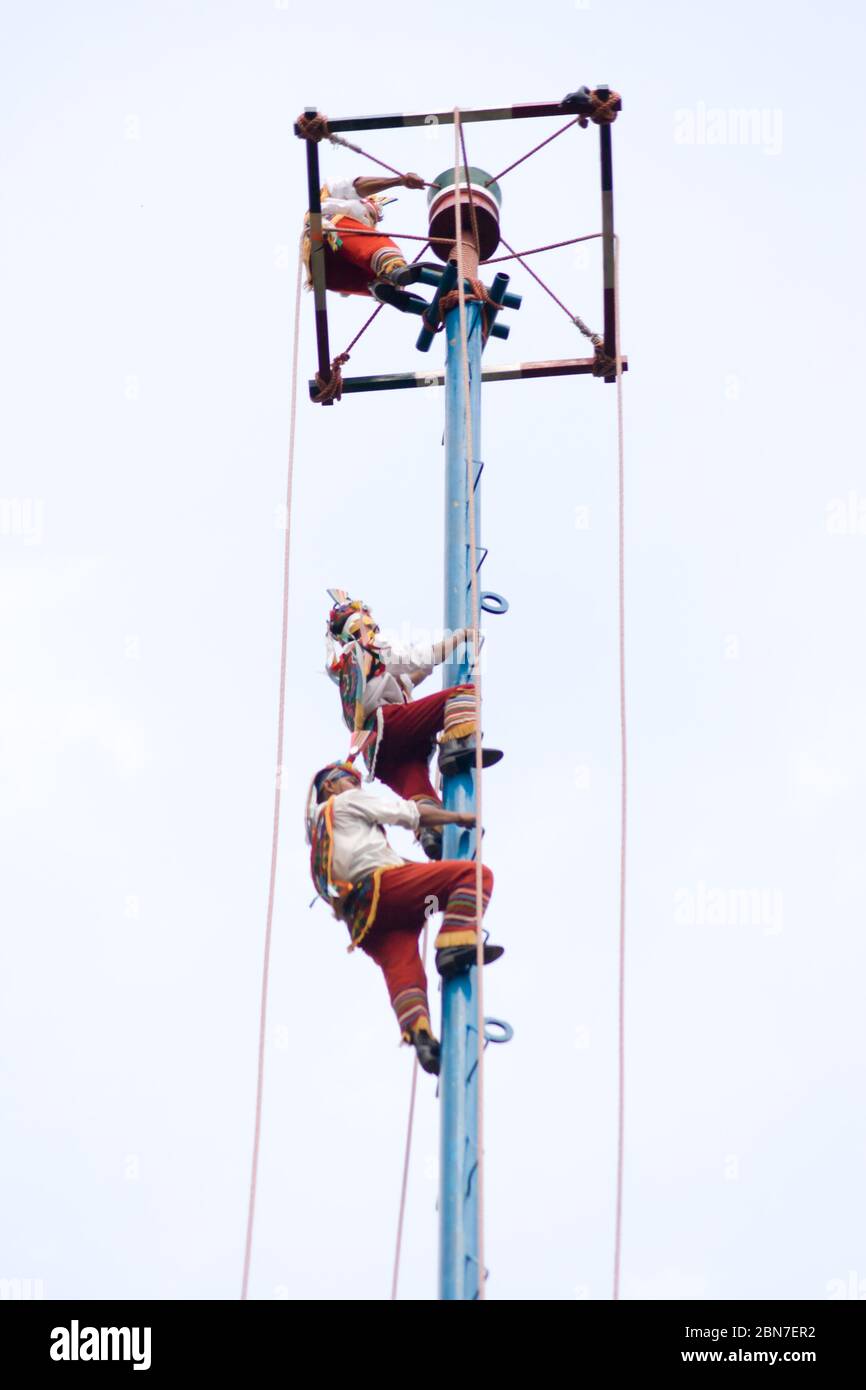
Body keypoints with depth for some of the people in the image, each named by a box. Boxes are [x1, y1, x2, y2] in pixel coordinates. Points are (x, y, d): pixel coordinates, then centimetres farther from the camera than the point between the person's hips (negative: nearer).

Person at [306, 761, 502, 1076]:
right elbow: (411, 813, 16)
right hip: (381, 883, -8)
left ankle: (419, 1035, -37)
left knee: (403, 975, -12)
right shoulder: (349, 801, 19)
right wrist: (461, 817, 27)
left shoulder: (319, 830, 40)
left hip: (361, 919, 8)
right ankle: (455, 944, -29)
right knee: (474, 873, -13)